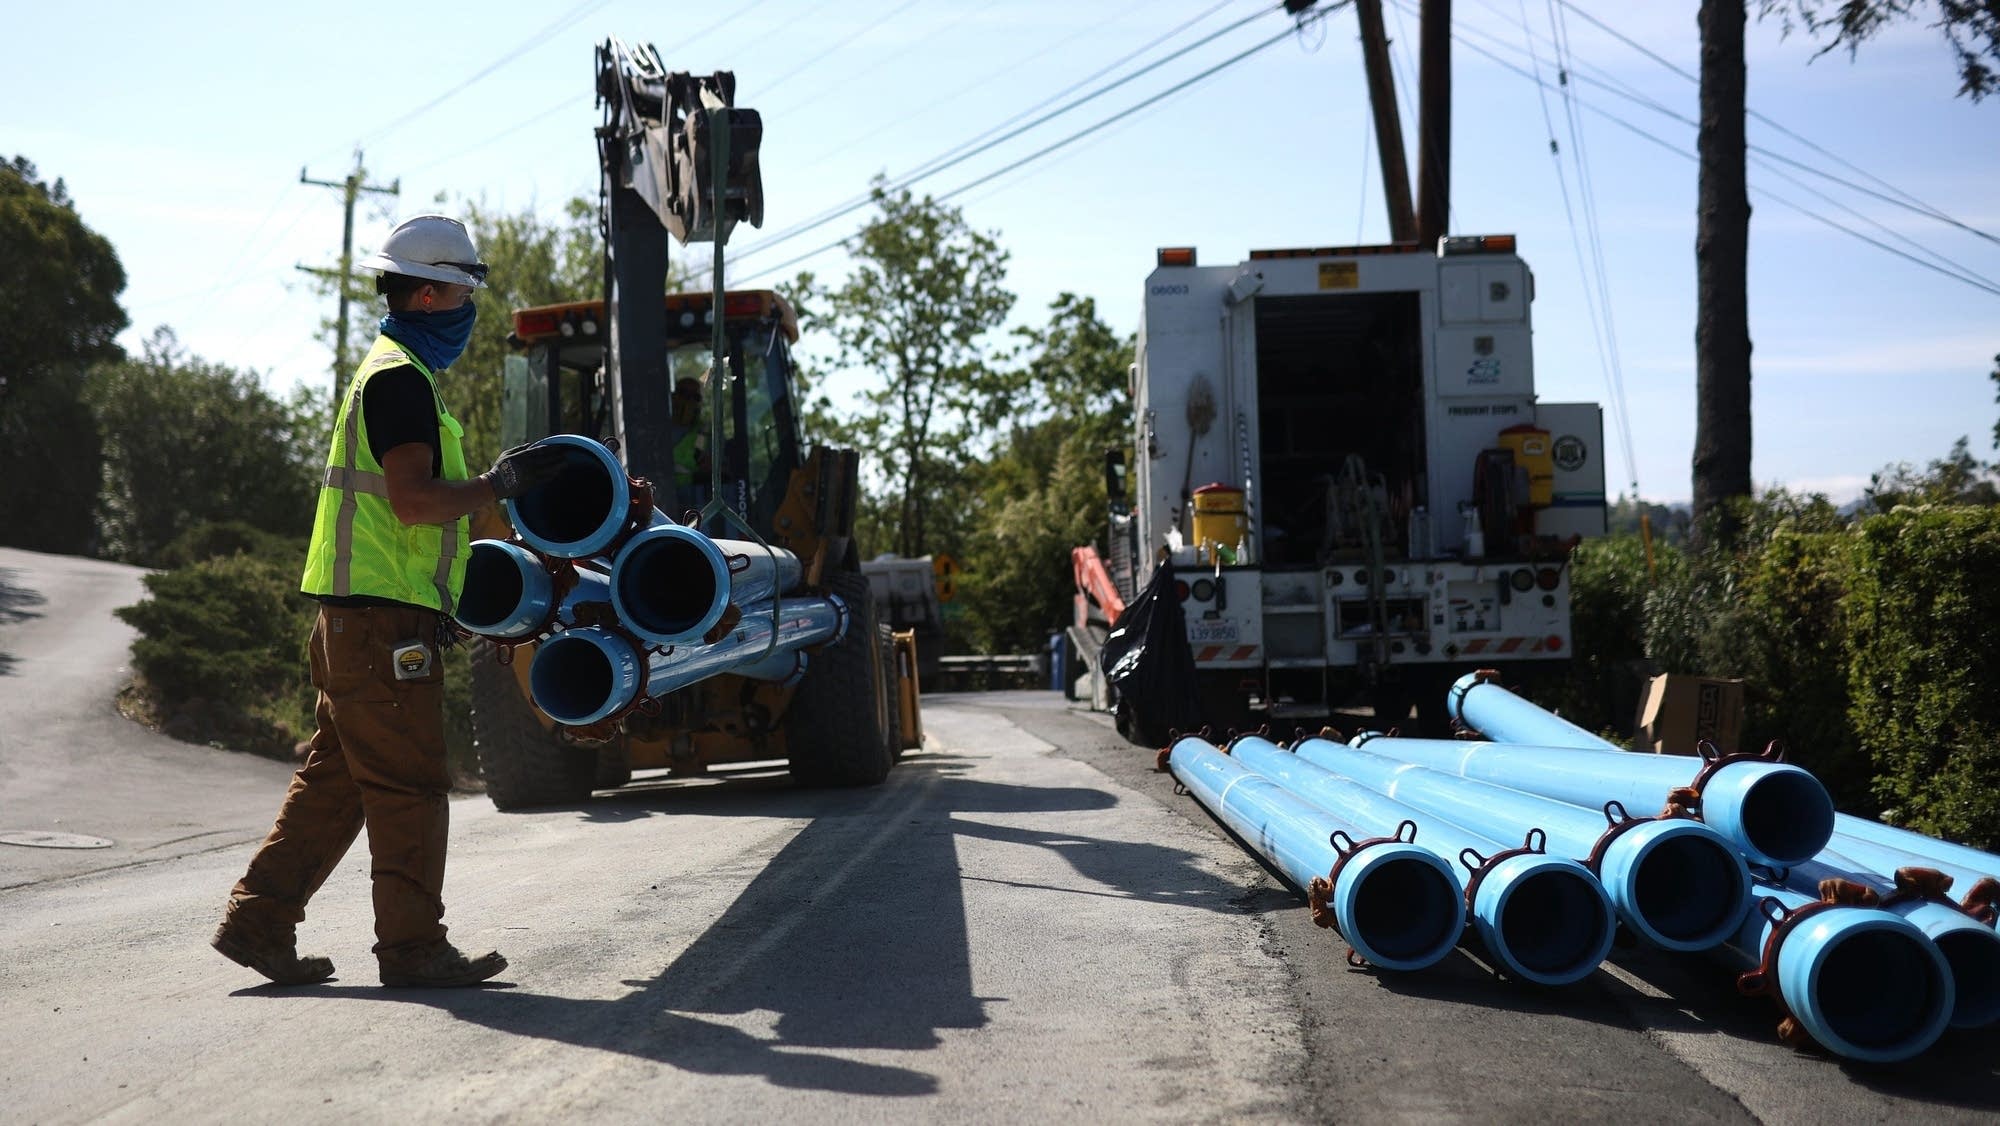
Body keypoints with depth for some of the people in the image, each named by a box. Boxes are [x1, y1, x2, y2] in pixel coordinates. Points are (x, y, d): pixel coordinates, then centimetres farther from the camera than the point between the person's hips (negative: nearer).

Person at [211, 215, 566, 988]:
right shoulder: (400, 378, -12)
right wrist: (502, 482, -14)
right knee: (409, 785, -3)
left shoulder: (394, 373, 22)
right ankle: (413, 947, 4)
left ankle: (257, 922, 16)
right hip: (384, 615, -10)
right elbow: (413, 499, -21)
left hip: (360, 616, 10)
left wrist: (494, 484, 21)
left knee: (337, 778, 13)